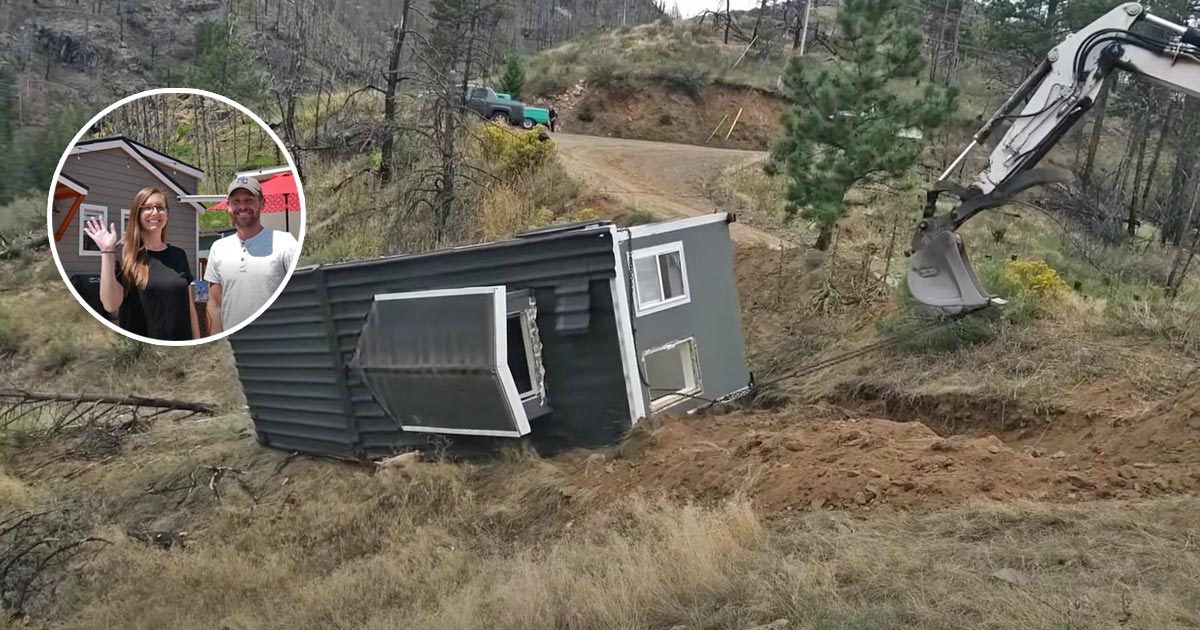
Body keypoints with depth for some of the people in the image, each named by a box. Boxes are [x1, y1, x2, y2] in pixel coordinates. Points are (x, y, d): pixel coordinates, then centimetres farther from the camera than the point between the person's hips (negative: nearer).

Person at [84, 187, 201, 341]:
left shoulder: (178, 255, 7)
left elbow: (190, 307, 9)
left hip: (180, 343, 3)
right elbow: (111, 305, -18)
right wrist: (107, 251, -18)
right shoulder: (125, 255, -4)